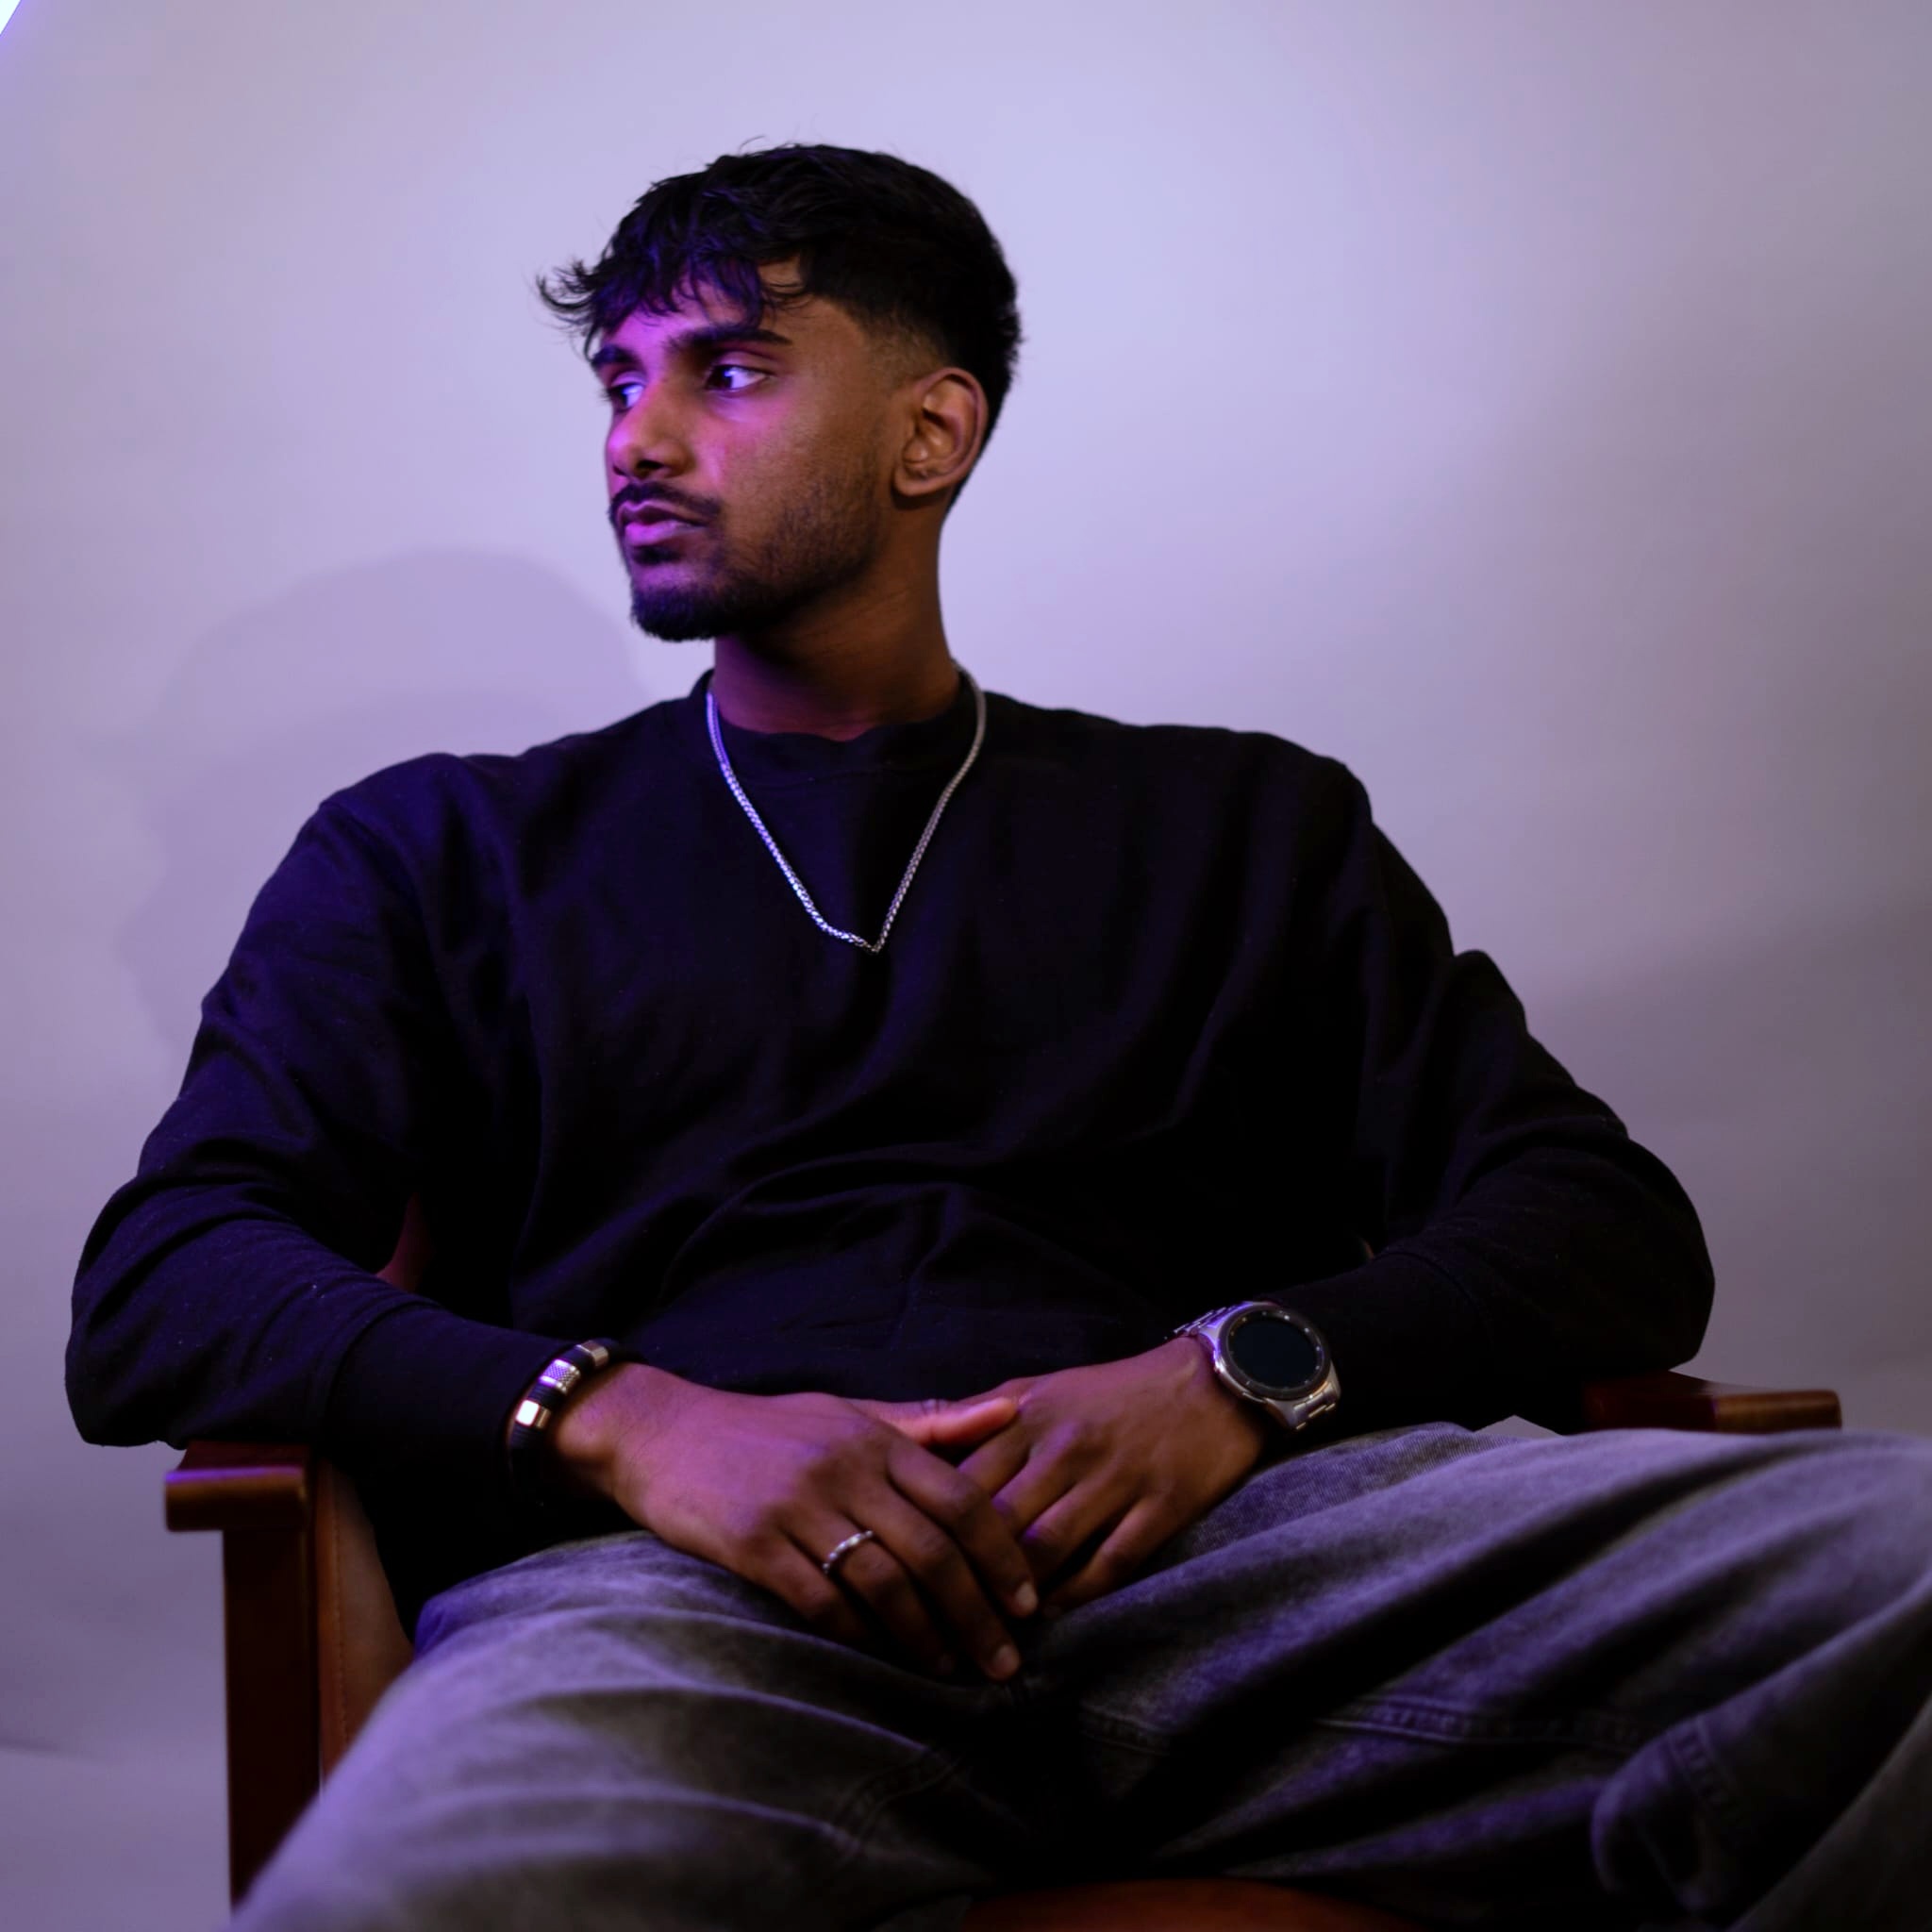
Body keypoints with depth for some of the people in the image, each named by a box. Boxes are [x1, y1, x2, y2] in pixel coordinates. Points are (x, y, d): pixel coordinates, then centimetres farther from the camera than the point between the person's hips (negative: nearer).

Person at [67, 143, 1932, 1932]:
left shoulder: (1246, 824, 26)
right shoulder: (439, 849, 24)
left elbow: (1610, 1225, 15)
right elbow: (152, 1289, 9)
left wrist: (1245, 1374, -7)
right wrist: (624, 1423, -11)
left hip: (1226, 1538, 2)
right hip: (680, 1584, -1)